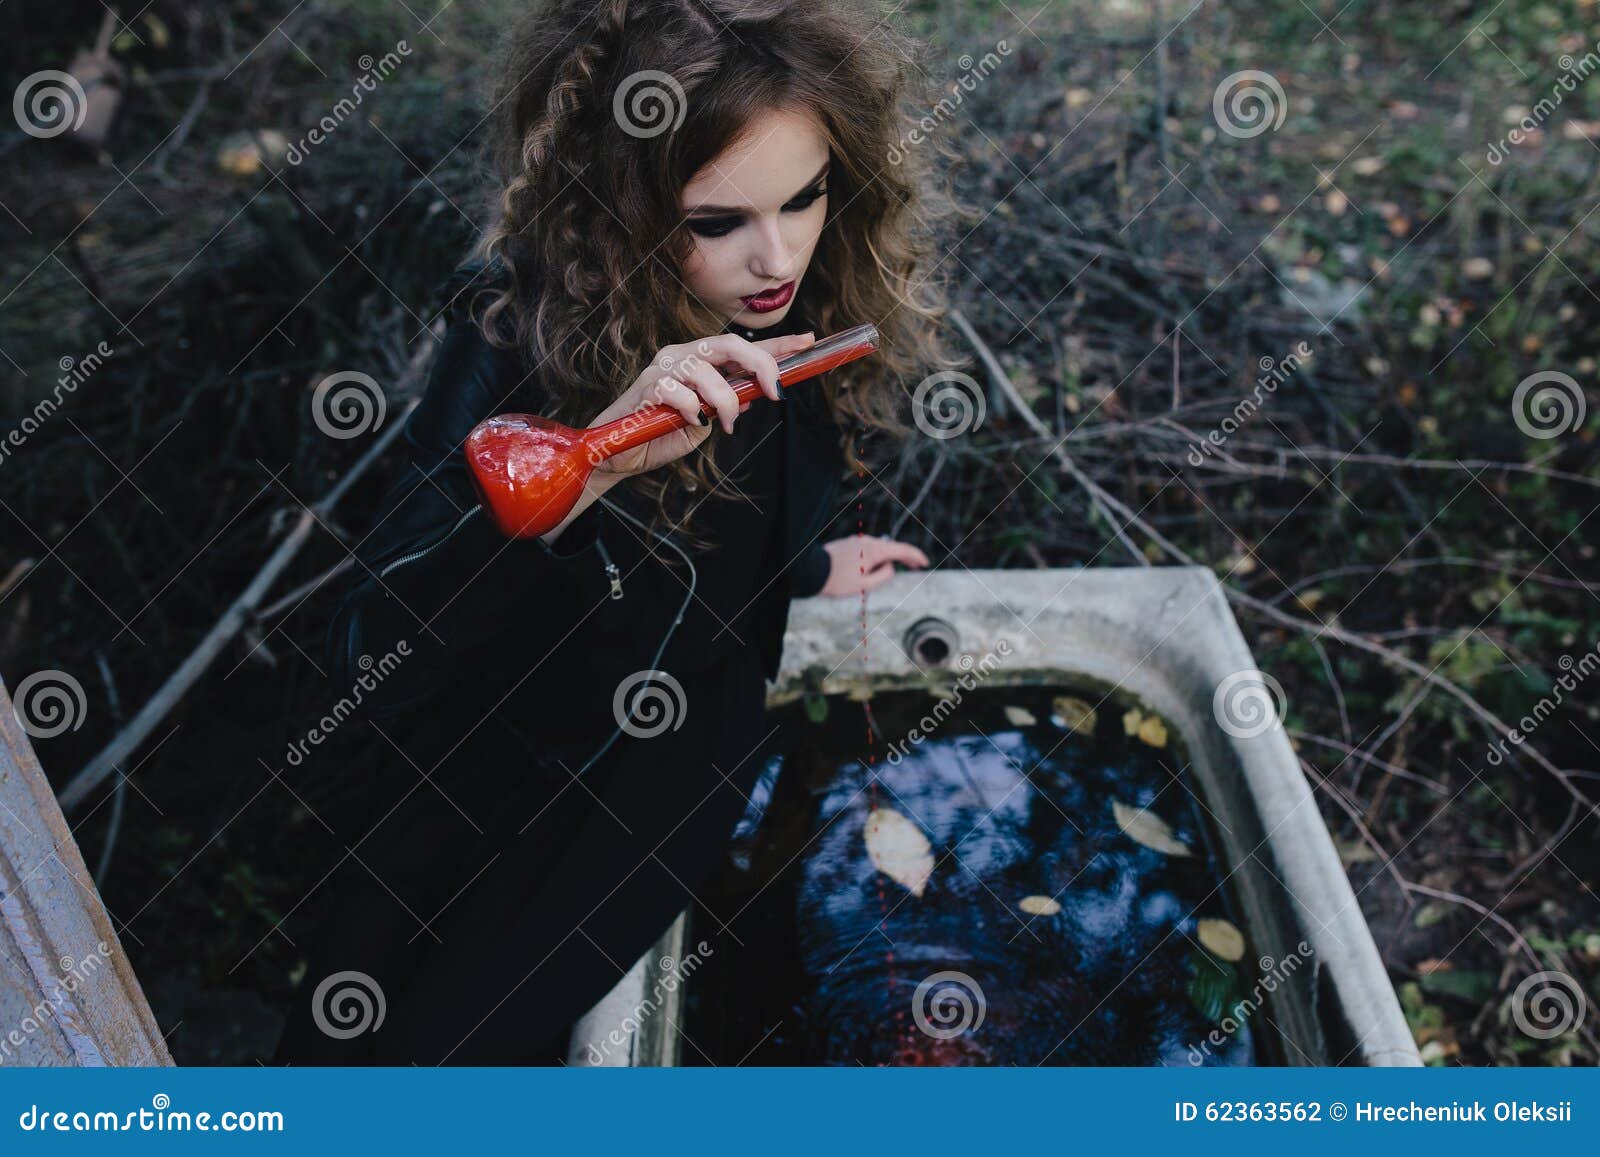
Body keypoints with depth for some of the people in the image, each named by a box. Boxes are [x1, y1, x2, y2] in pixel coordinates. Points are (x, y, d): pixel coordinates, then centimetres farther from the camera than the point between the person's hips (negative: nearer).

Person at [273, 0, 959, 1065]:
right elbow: (372, 659, -35)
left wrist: (804, 567, 22)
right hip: (505, 732, -1)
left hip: (675, 752, 1)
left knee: (434, 1049, -8)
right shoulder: (520, 328, -26)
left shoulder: (824, 306, -14)